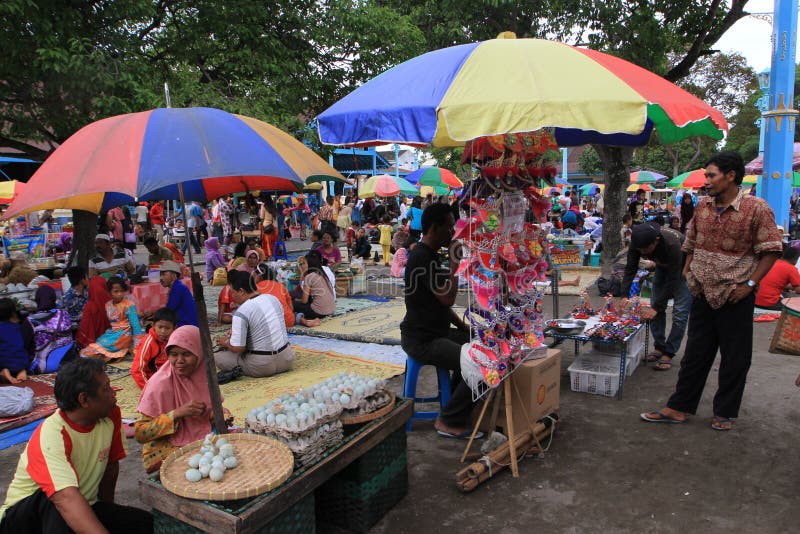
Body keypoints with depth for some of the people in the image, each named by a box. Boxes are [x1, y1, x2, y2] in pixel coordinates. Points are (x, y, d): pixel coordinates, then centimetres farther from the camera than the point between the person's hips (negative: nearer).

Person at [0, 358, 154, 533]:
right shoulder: (51, 436, -29)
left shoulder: (111, 415, -9)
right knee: (56, 499, -36)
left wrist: (107, 511, 10)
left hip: (81, 508, 5)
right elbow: (67, 499, -43)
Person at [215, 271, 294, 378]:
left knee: (218, 357, 4)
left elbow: (237, 348, -17)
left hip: (263, 367, -5)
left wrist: (226, 343, 6)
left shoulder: (241, 313, -17)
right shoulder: (273, 298, 5)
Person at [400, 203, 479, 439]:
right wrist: (455, 265, -13)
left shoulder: (431, 255, 15)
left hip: (436, 331, 11)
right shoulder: (422, 258, -19)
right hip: (421, 339, -11)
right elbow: (448, 297, -25)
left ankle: (456, 400, 27)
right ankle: (449, 422, -1)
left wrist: (464, 328, 11)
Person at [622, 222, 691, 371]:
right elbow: (630, 270, -20)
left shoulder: (672, 244, -41)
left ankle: (668, 354, -5)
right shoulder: (638, 242, -27)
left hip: (682, 267, -5)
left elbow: (673, 279, -35)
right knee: (656, 307, 2)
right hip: (663, 266, 5)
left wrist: (655, 307, -35)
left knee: (680, 311, -11)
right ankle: (659, 347, 13)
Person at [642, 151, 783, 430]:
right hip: (703, 295, 5)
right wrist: (688, 272, 8)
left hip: (735, 298, -5)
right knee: (695, 354, 13)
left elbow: (771, 250, -9)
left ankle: (725, 413, 25)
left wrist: (750, 283, -15)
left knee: (734, 360, 9)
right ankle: (679, 408, 21)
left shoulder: (756, 208, -11)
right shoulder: (702, 206, 5)